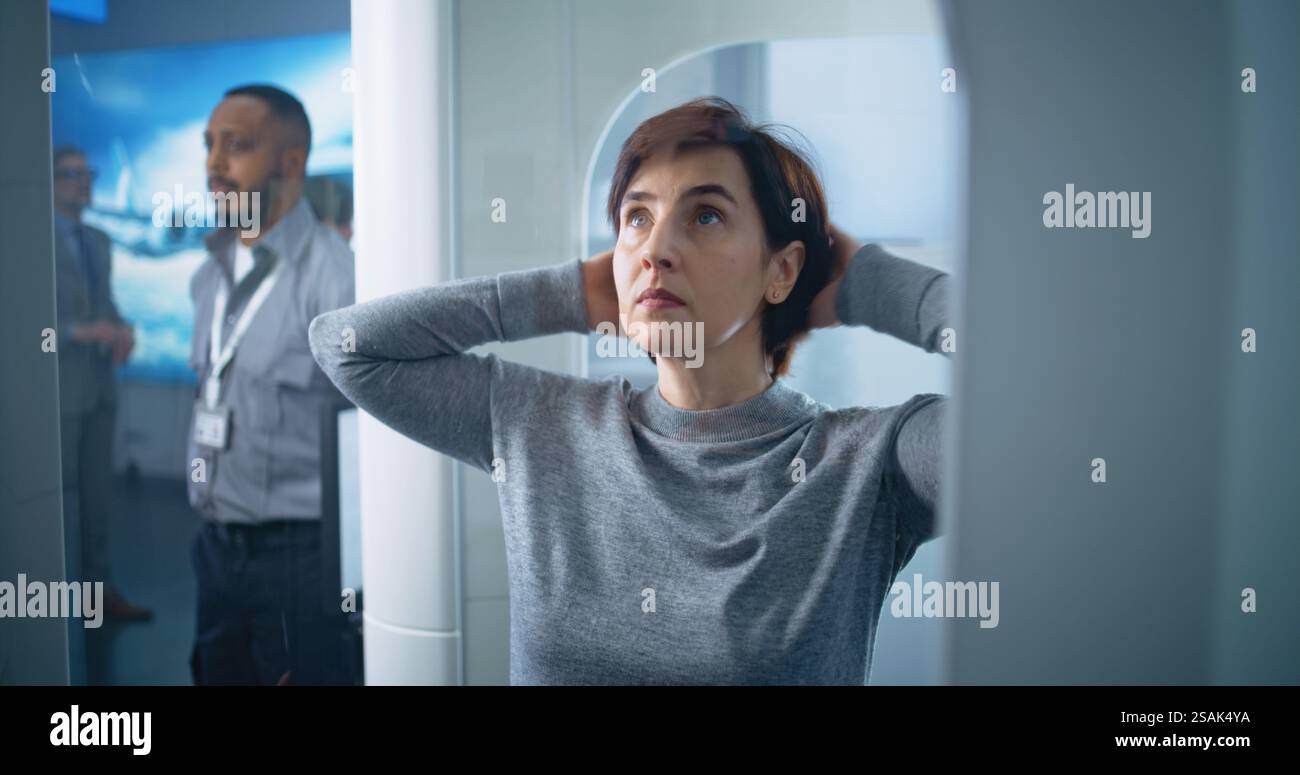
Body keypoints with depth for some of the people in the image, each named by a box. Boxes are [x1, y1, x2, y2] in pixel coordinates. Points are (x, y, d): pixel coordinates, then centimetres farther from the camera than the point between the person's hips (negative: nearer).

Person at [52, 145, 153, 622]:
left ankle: (100, 588, 17)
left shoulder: (99, 241, 15)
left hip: (100, 382, 7)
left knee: (98, 491, 9)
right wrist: (80, 331, -24)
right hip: (57, 386, -6)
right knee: (59, 492, -1)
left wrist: (122, 331, -4)